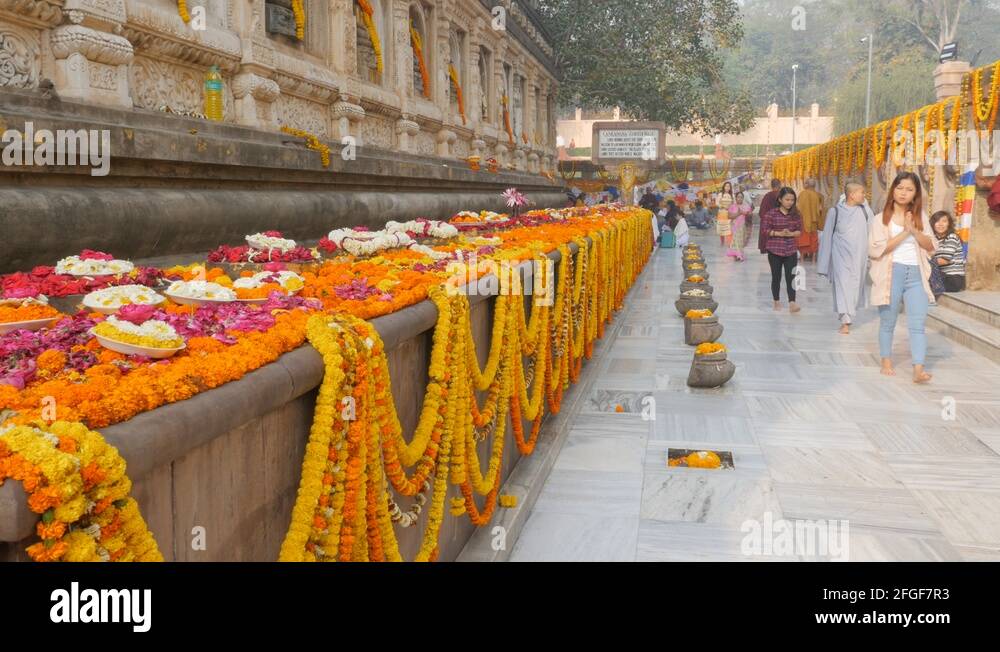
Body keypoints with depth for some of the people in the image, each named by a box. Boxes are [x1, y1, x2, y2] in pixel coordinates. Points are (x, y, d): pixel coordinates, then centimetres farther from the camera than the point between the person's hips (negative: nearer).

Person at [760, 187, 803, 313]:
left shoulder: (796, 215, 3)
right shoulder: (771, 214, -7)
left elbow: (799, 231, 5)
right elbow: (764, 229, -8)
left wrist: (790, 234, -15)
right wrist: (779, 233, -18)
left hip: (791, 251, 2)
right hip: (774, 250, -2)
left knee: (791, 277, -7)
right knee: (776, 277, 9)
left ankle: (792, 304, -12)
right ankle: (777, 302, 23)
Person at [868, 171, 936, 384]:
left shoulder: (920, 217, 13)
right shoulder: (881, 219, 1)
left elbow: (930, 246, 8)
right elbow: (875, 250, -10)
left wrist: (914, 230, -9)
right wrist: (904, 233, -13)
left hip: (916, 275, 2)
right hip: (891, 274, -2)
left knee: (917, 324, -6)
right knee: (888, 322, 8)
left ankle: (918, 370, -10)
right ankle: (886, 362, 23)